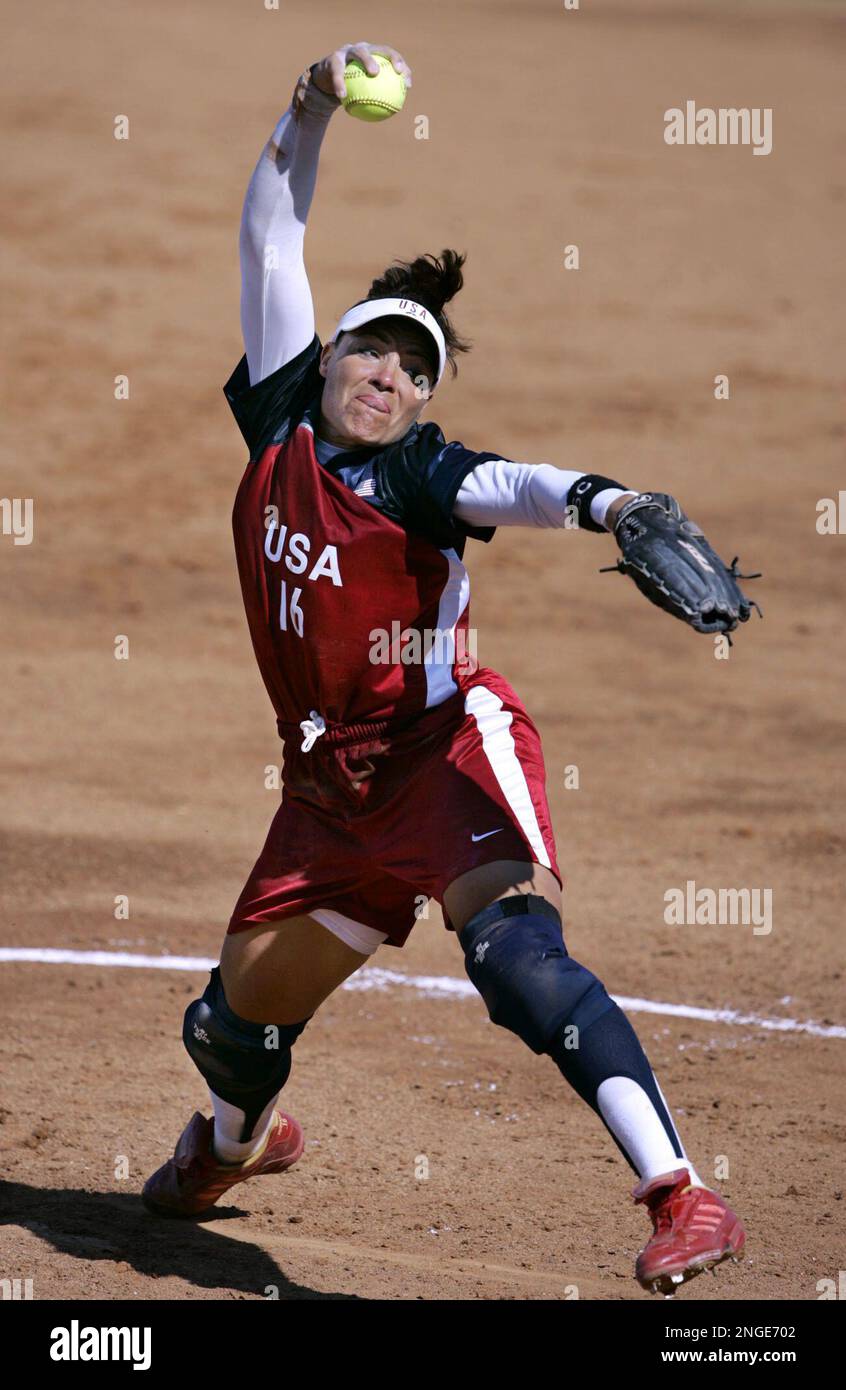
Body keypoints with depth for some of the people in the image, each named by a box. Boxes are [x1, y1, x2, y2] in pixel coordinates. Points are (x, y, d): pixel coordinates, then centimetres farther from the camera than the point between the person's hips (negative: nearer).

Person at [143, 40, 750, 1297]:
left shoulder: (420, 476, -8)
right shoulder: (282, 423, 6)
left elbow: (506, 486, -30)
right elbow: (270, 241, 6)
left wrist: (605, 500, -51)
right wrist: (314, 108, -4)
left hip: (450, 747, -6)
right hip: (334, 780, 6)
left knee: (514, 952, -30)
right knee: (233, 1023, 12)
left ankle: (682, 1199, -38)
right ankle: (237, 1139, 51)